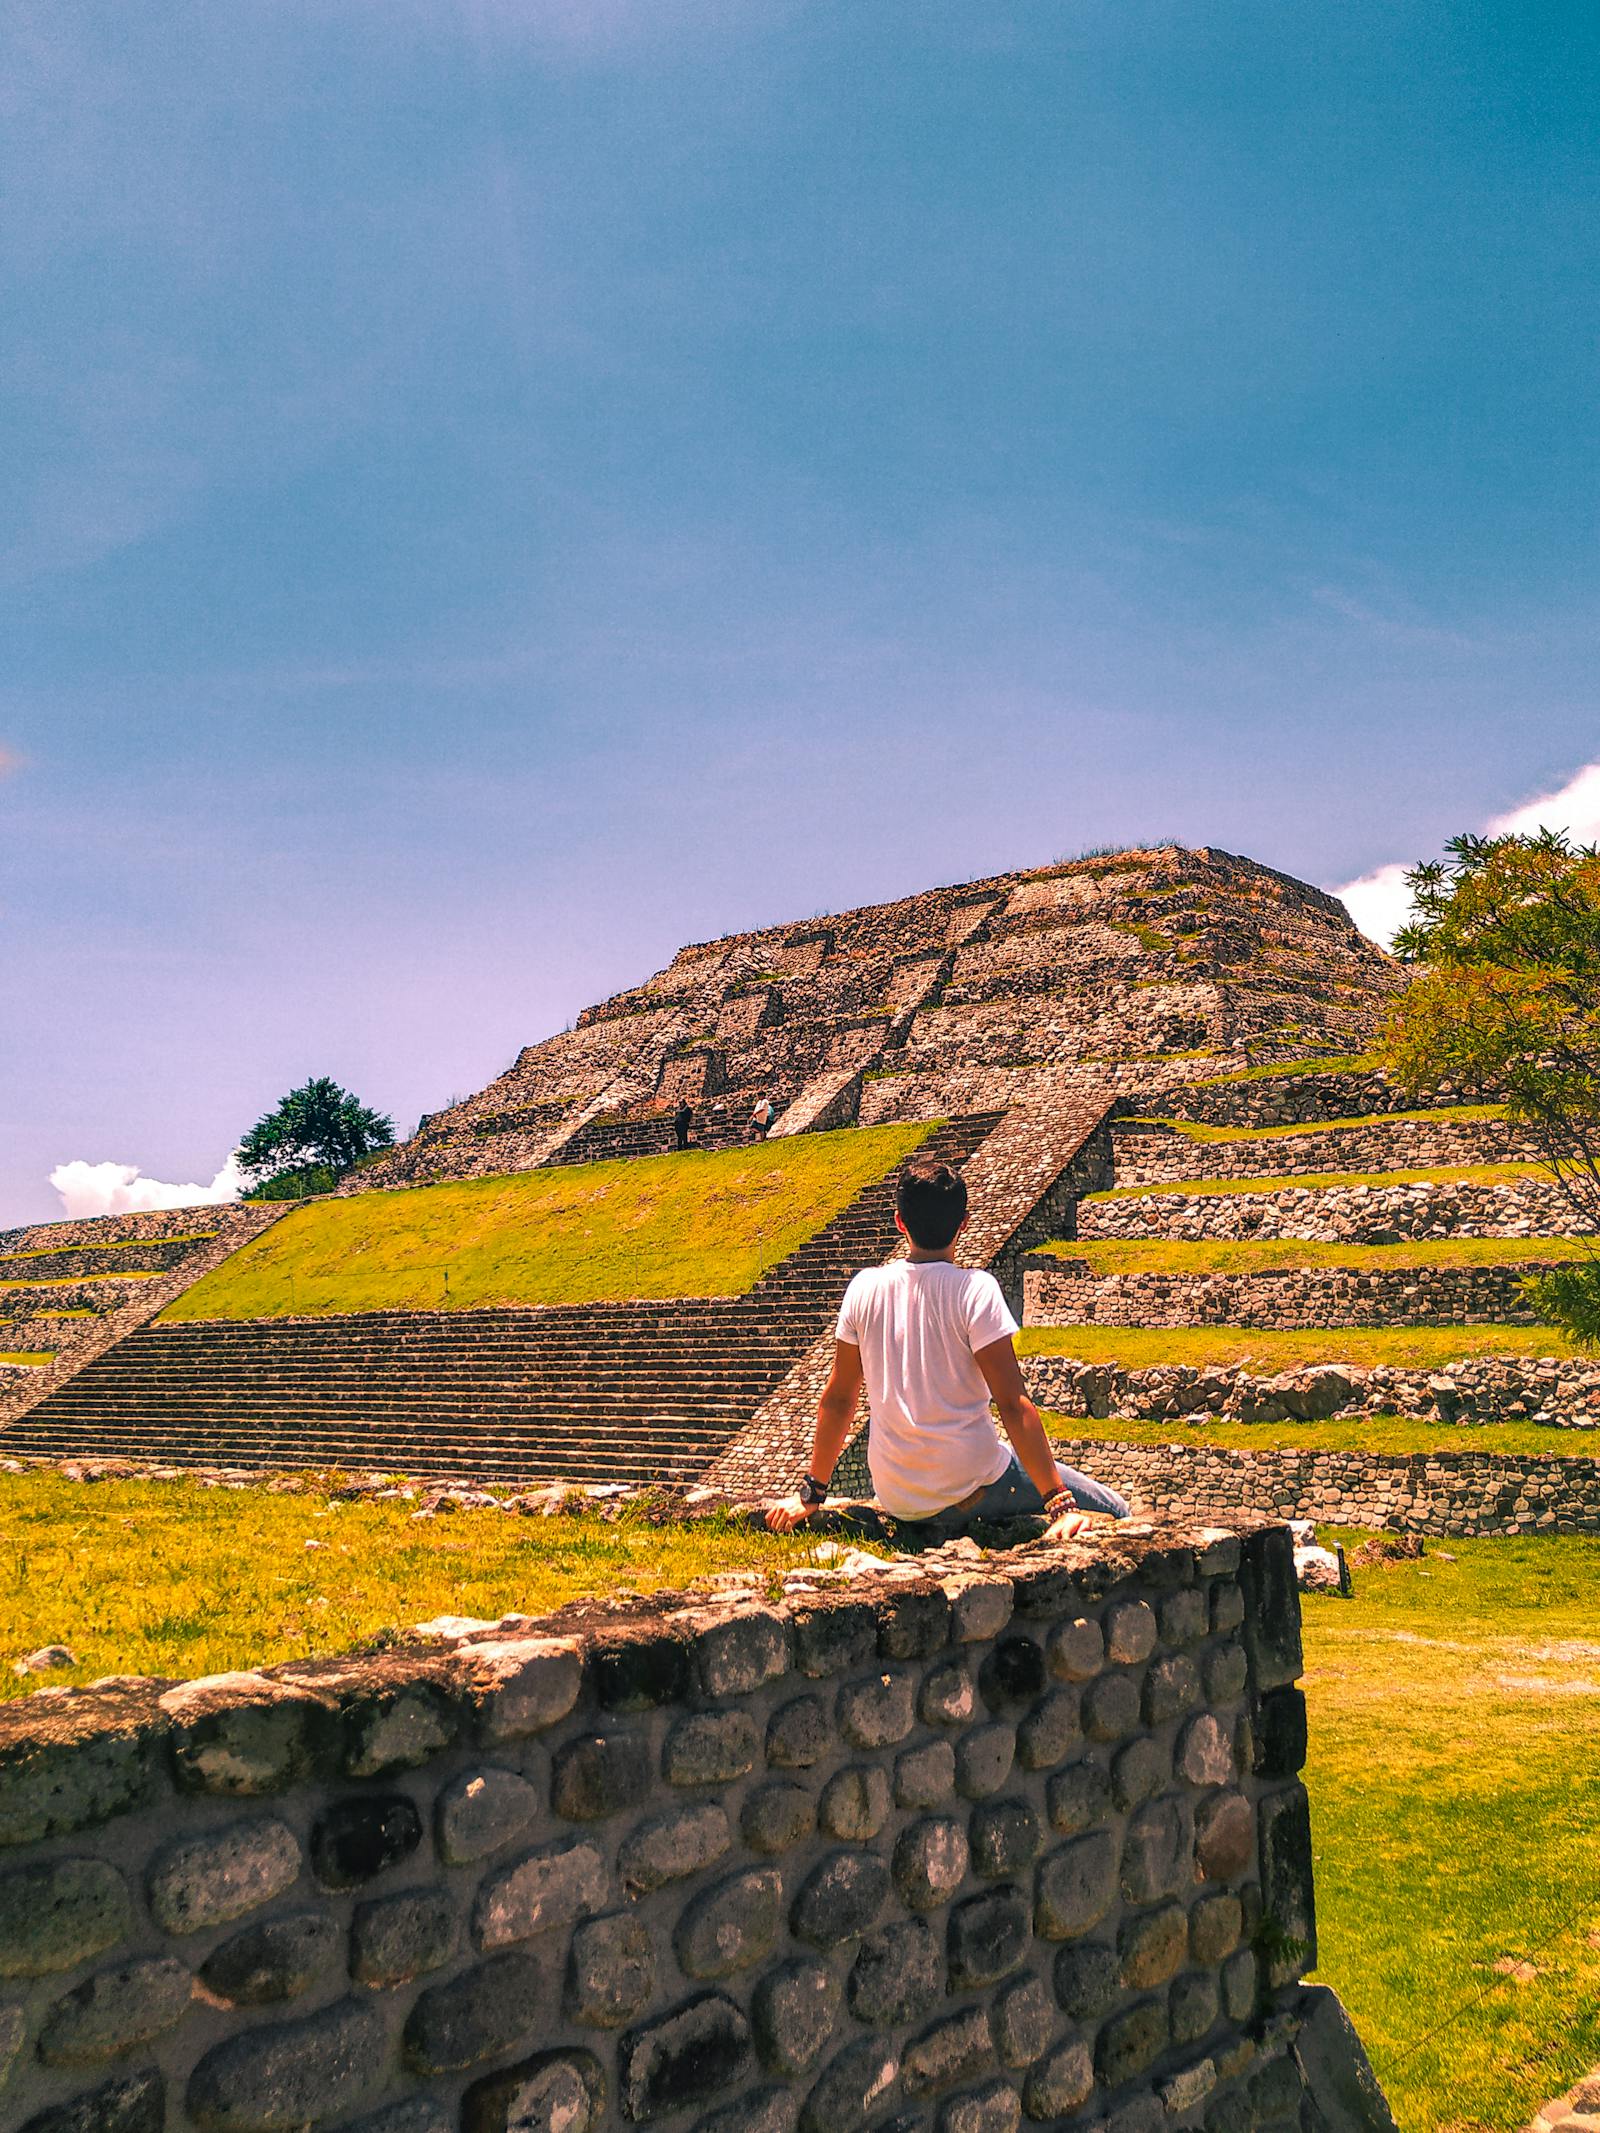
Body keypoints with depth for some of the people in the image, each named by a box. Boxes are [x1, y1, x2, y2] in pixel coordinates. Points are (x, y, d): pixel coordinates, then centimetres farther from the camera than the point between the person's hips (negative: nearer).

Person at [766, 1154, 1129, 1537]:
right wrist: (1059, 1504, -16)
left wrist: (811, 1493, 16)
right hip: (969, 1488, -5)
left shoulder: (865, 1287, -1)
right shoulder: (974, 1288, -13)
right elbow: (1013, 1405, -17)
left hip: (896, 1501, 5)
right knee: (1115, 1513, 5)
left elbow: (838, 1399, 6)